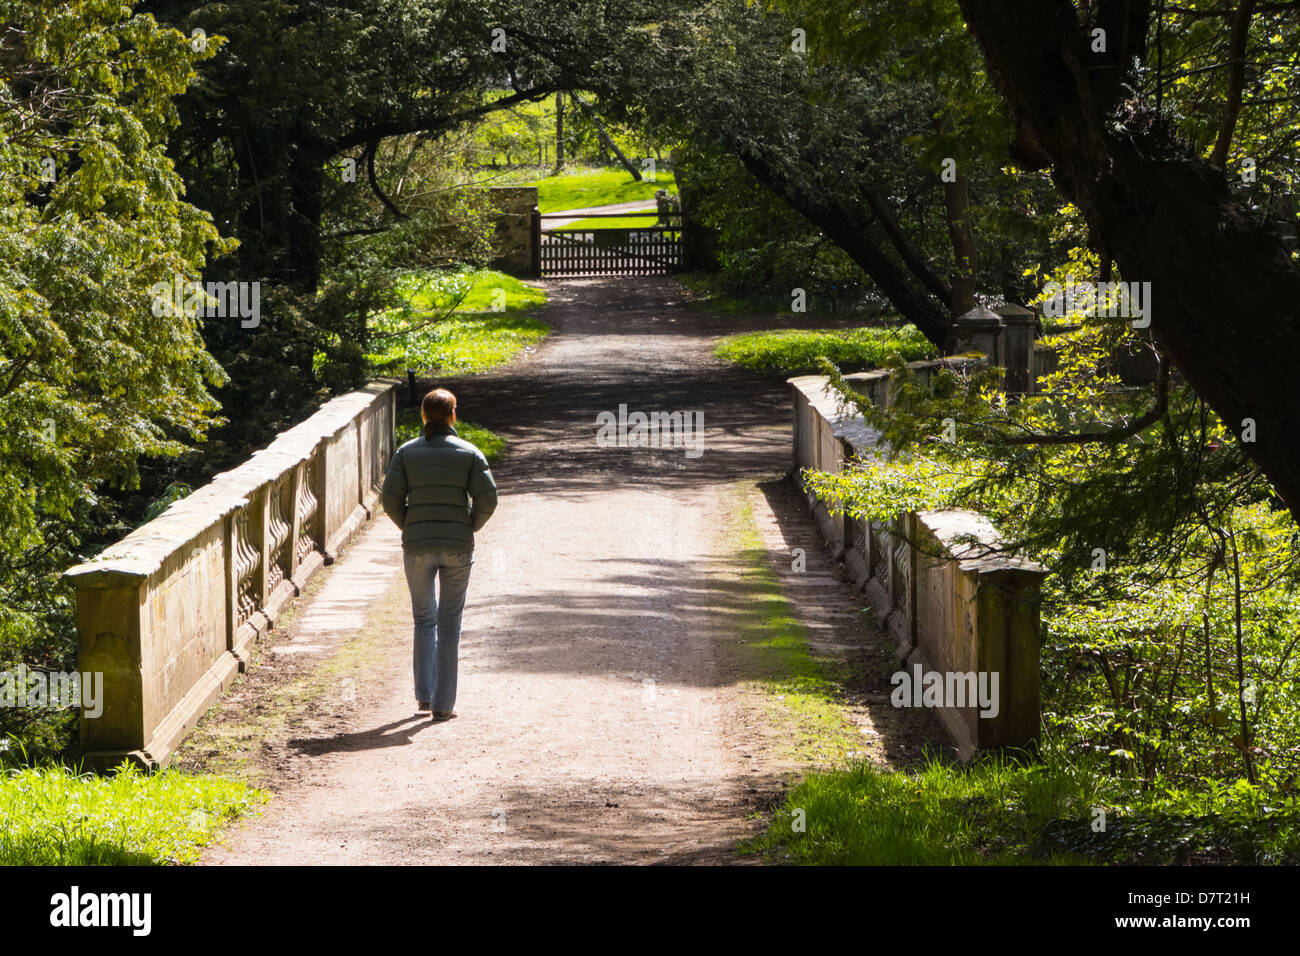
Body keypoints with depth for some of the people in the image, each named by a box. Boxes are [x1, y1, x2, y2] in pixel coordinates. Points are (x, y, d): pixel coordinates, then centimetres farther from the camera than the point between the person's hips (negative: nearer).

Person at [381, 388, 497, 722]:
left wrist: (410, 529, 9)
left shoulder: (406, 453, 0)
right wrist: (469, 528, 8)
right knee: (449, 623, 7)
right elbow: (486, 499, -9)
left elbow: (391, 499, -6)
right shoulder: (469, 453, -2)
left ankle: (424, 694, 15)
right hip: (458, 548, -1)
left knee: (424, 618, 19)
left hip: (417, 547, 1)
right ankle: (442, 703, 6)